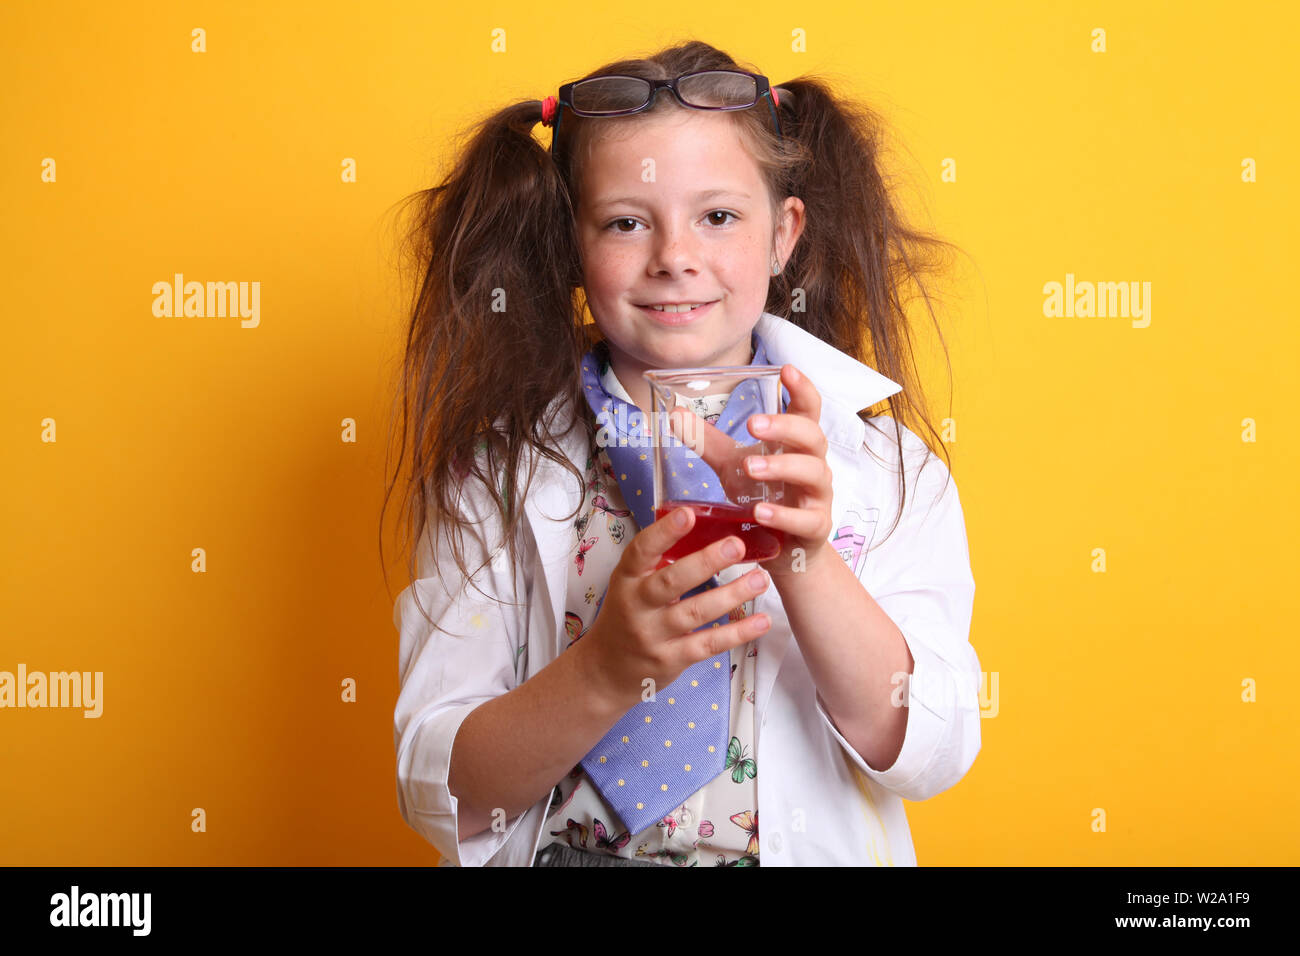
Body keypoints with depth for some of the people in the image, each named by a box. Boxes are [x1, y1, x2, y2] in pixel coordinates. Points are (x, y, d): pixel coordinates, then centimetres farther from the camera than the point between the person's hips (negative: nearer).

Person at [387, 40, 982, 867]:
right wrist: (606, 669, -21)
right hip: (565, 855, 0)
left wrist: (806, 562, -20)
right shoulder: (499, 472, 0)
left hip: (815, 852, 1)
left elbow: (927, 755, -7)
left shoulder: (887, 467, 2)